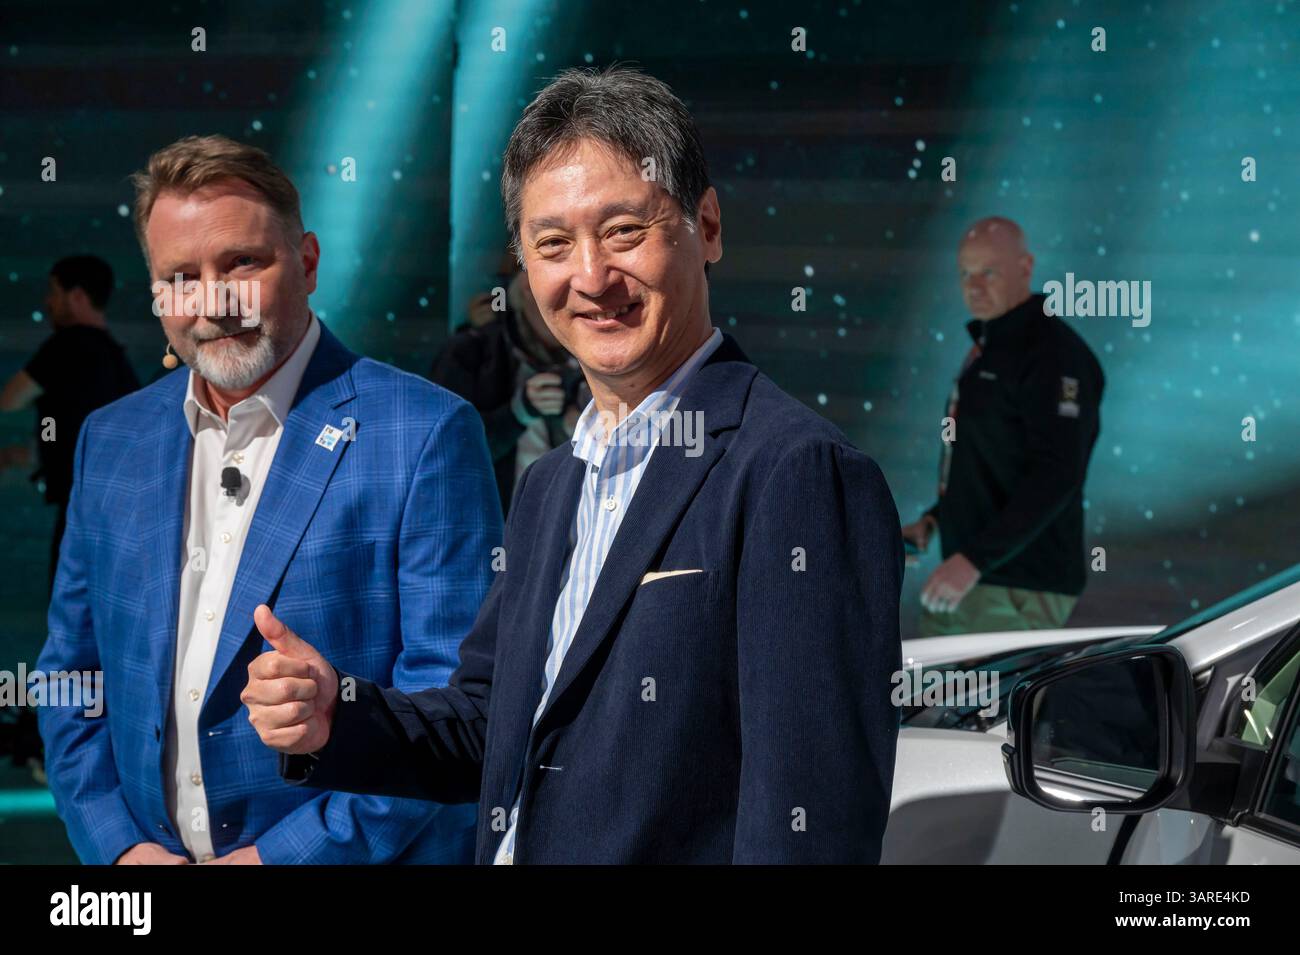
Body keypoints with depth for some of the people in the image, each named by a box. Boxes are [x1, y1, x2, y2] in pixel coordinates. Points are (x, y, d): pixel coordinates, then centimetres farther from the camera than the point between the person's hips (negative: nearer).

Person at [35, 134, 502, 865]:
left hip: (350, 859, -4)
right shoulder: (112, 441, 7)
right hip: (144, 871, 4)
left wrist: (284, 854, -18)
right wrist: (120, 845, -5)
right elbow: (73, 677, 10)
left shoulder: (424, 434, -11)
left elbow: (452, 694, -14)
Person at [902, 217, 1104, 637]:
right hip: (967, 577, 10)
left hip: (1020, 590, -10)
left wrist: (974, 560, -29)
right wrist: (931, 520, 14)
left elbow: (1055, 476, -24)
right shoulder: (986, 347, 18)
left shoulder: (1053, 353, -14)